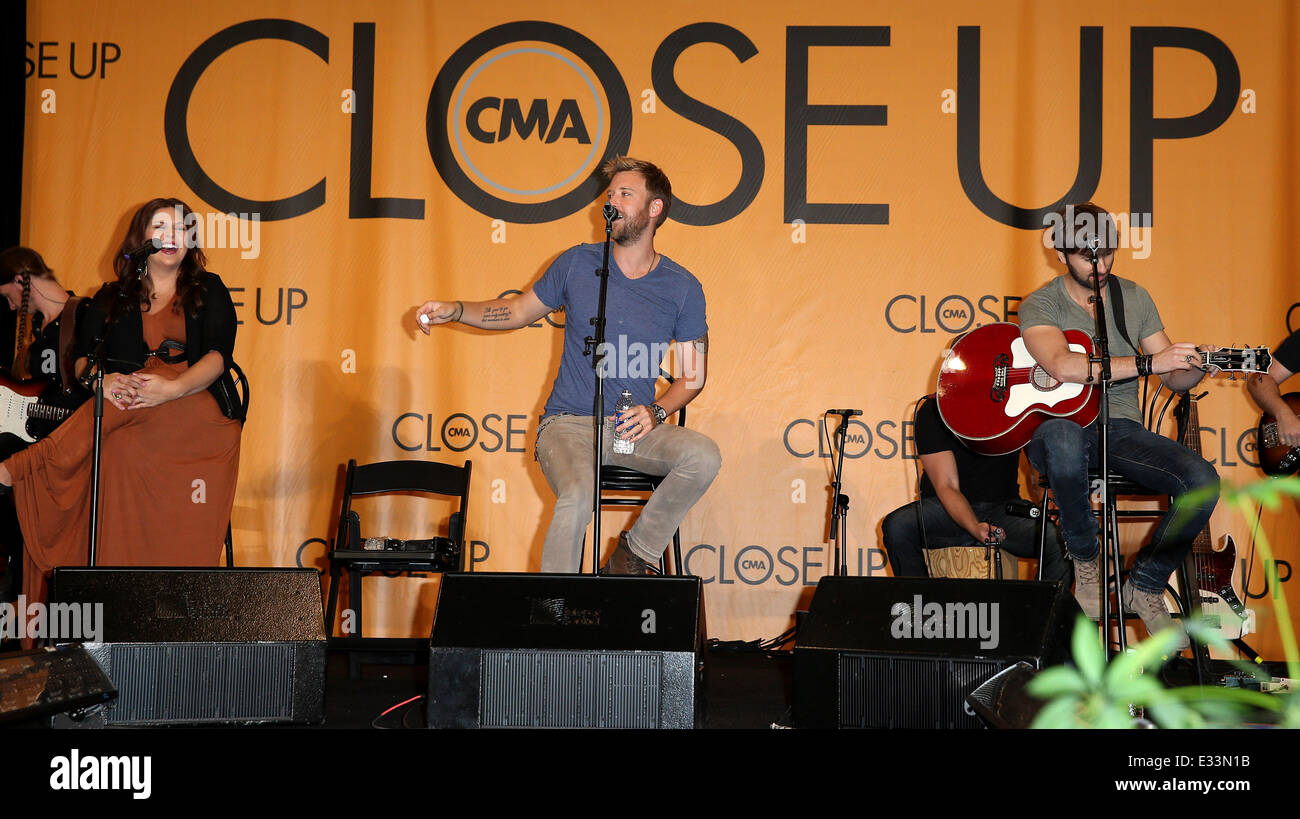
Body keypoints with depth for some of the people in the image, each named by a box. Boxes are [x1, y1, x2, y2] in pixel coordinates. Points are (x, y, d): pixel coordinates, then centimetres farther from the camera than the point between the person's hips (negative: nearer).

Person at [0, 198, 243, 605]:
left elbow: (219, 355, -1)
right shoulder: (113, 298, 23)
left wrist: (173, 389, -23)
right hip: (129, 429, 1)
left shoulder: (208, 291, 16)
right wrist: (101, 380, -15)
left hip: (198, 426, -1)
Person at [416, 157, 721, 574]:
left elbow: (693, 375, 8)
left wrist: (656, 412, -10)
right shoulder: (578, 264, 5)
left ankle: (636, 552, -9)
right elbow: (519, 310, 18)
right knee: (578, 497, -33)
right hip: (568, 425, -1)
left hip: (634, 428, 1)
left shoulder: (683, 288, 3)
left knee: (704, 456, -28)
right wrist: (454, 311, 3)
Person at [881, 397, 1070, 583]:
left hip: (1003, 505, 1)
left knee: (1059, 542, -27)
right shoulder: (931, 413, -14)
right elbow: (946, 486, -19)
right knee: (897, 526, -32)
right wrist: (974, 527, -36)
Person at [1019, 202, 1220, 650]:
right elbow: (1062, 366, -25)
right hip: (1061, 424, -4)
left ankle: (1145, 585, 0)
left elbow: (1174, 379, 13)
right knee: (1065, 439, -43)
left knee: (1202, 482, -23)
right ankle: (1085, 560, -17)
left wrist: (1195, 367, -12)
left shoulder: (1134, 298, 11)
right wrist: (1148, 363, -30)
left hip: (1121, 428, 4)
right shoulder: (1040, 305, -3)